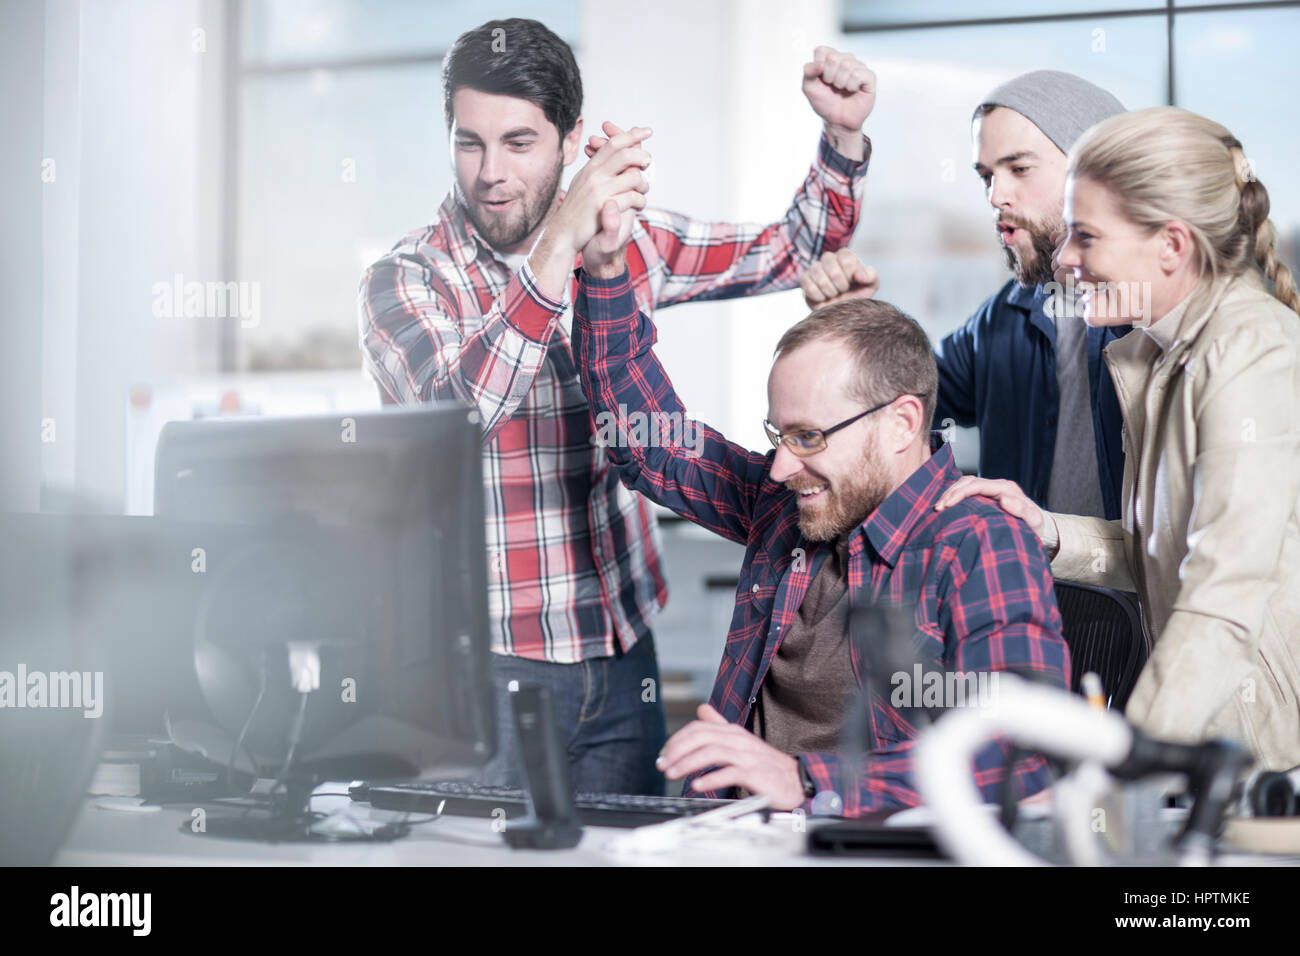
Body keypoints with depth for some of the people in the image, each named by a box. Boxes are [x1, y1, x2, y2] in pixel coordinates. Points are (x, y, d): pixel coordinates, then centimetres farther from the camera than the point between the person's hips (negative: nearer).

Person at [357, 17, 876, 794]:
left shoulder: (629, 245, 5)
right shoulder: (406, 280, -8)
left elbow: (793, 253, 16)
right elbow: (454, 412, -27)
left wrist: (844, 134, 0)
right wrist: (560, 244, -33)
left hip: (623, 655, 4)